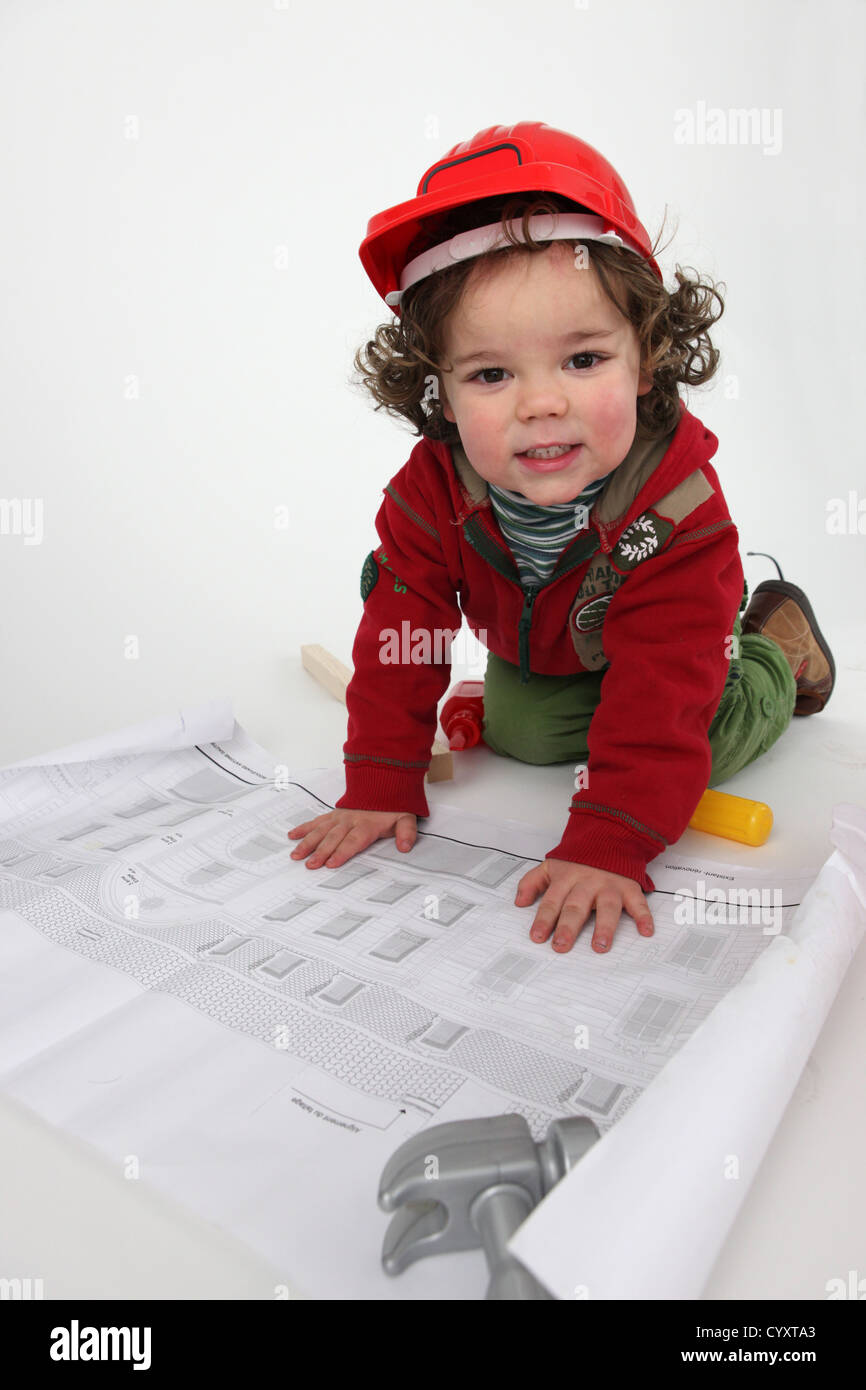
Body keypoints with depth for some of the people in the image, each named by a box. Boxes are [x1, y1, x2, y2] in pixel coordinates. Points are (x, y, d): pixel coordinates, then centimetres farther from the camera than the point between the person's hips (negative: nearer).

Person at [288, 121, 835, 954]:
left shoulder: (676, 510, -42)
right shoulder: (432, 491, -31)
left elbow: (660, 704, -44)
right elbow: (396, 638, -25)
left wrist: (606, 851, -48)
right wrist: (379, 790, -26)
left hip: (654, 645, -3)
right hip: (535, 646, 3)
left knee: (694, 747, -15)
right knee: (521, 738, -10)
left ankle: (778, 644, 14)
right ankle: (566, 701, 23)